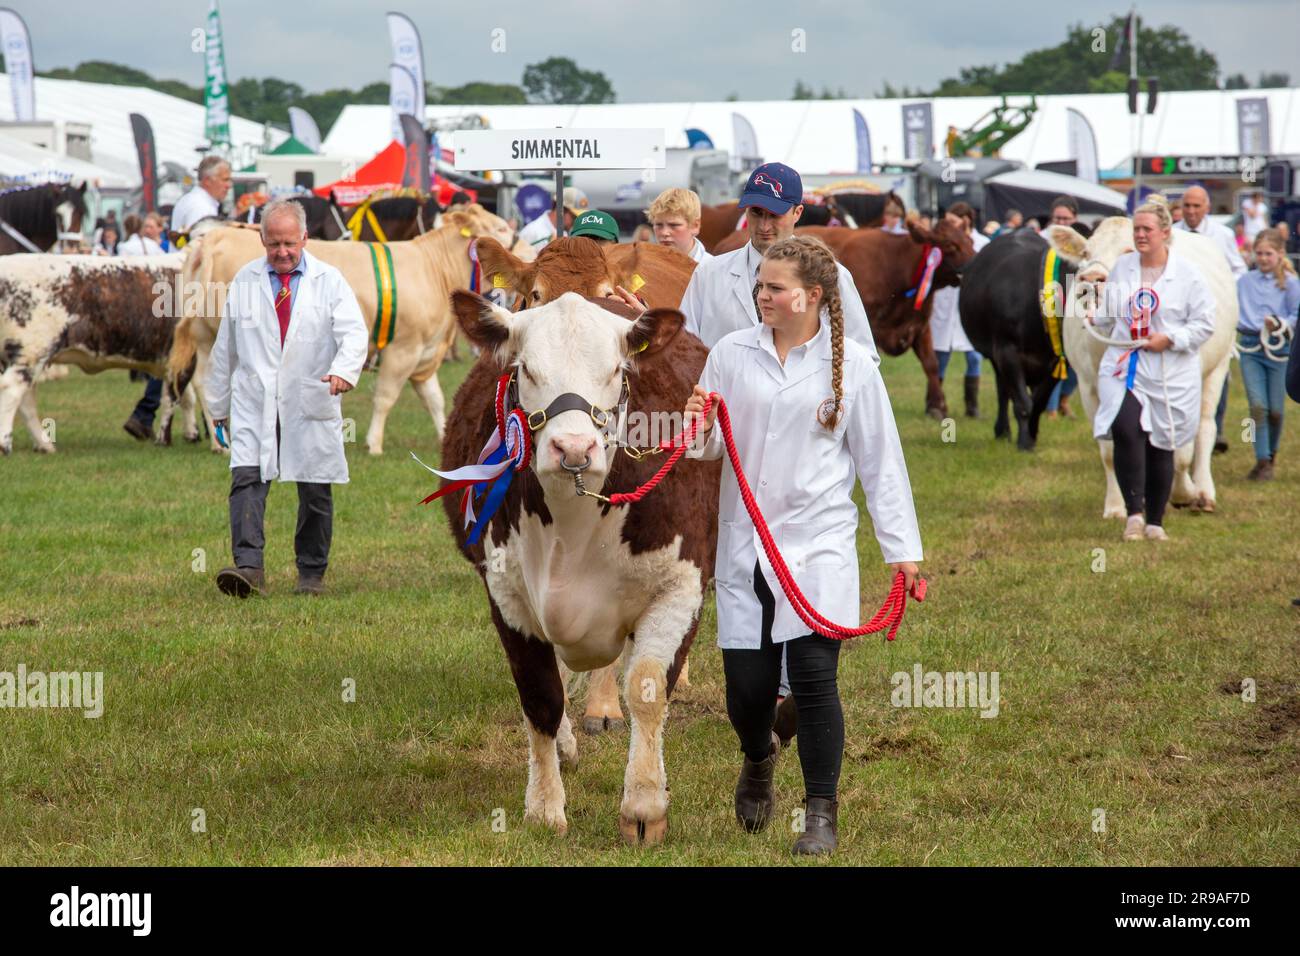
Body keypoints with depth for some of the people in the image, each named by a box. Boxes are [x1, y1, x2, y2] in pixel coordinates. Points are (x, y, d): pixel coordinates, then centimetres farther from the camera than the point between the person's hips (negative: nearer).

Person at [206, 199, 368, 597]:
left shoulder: (329, 281, 2)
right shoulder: (244, 281, 9)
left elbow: (354, 333, -8)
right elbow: (225, 347, 15)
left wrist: (344, 370, -30)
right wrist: (218, 403, 17)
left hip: (311, 404, -1)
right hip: (254, 404, 1)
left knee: (315, 492, 4)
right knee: (247, 480, -16)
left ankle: (312, 574, 17)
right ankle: (248, 568, -24)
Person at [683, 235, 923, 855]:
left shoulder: (852, 364, 0)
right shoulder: (732, 353, 4)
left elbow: (879, 461, 4)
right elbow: (708, 448, 12)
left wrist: (901, 549, 2)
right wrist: (698, 426, -13)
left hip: (819, 546, -2)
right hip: (745, 543, 2)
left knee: (814, 677, -12)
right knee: (746, 687, 3)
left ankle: (821, 815, 1)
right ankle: (758, 759, 38)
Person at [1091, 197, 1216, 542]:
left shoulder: (1187, 274, -4)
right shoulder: (1121, 268, 9)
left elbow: (1204, 324, -3)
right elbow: (1105, 316, 23)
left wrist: (1170, 338, -15)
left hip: (1169, 376, -2)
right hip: (1123, 367, 2)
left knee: (1161, 445, 8)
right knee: (1126, 429, -21)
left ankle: (1155, 521, 22)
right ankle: (1134, 512, -14)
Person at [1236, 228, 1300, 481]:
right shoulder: (1244, 282, 9)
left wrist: (1279, 324, -19)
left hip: (1279, 348, -2)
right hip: (1250, 348, 2)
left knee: (1275, 410, 3)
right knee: (1257, 406, -9)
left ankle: (1271, 454, 27)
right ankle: (1262, 462, -5)